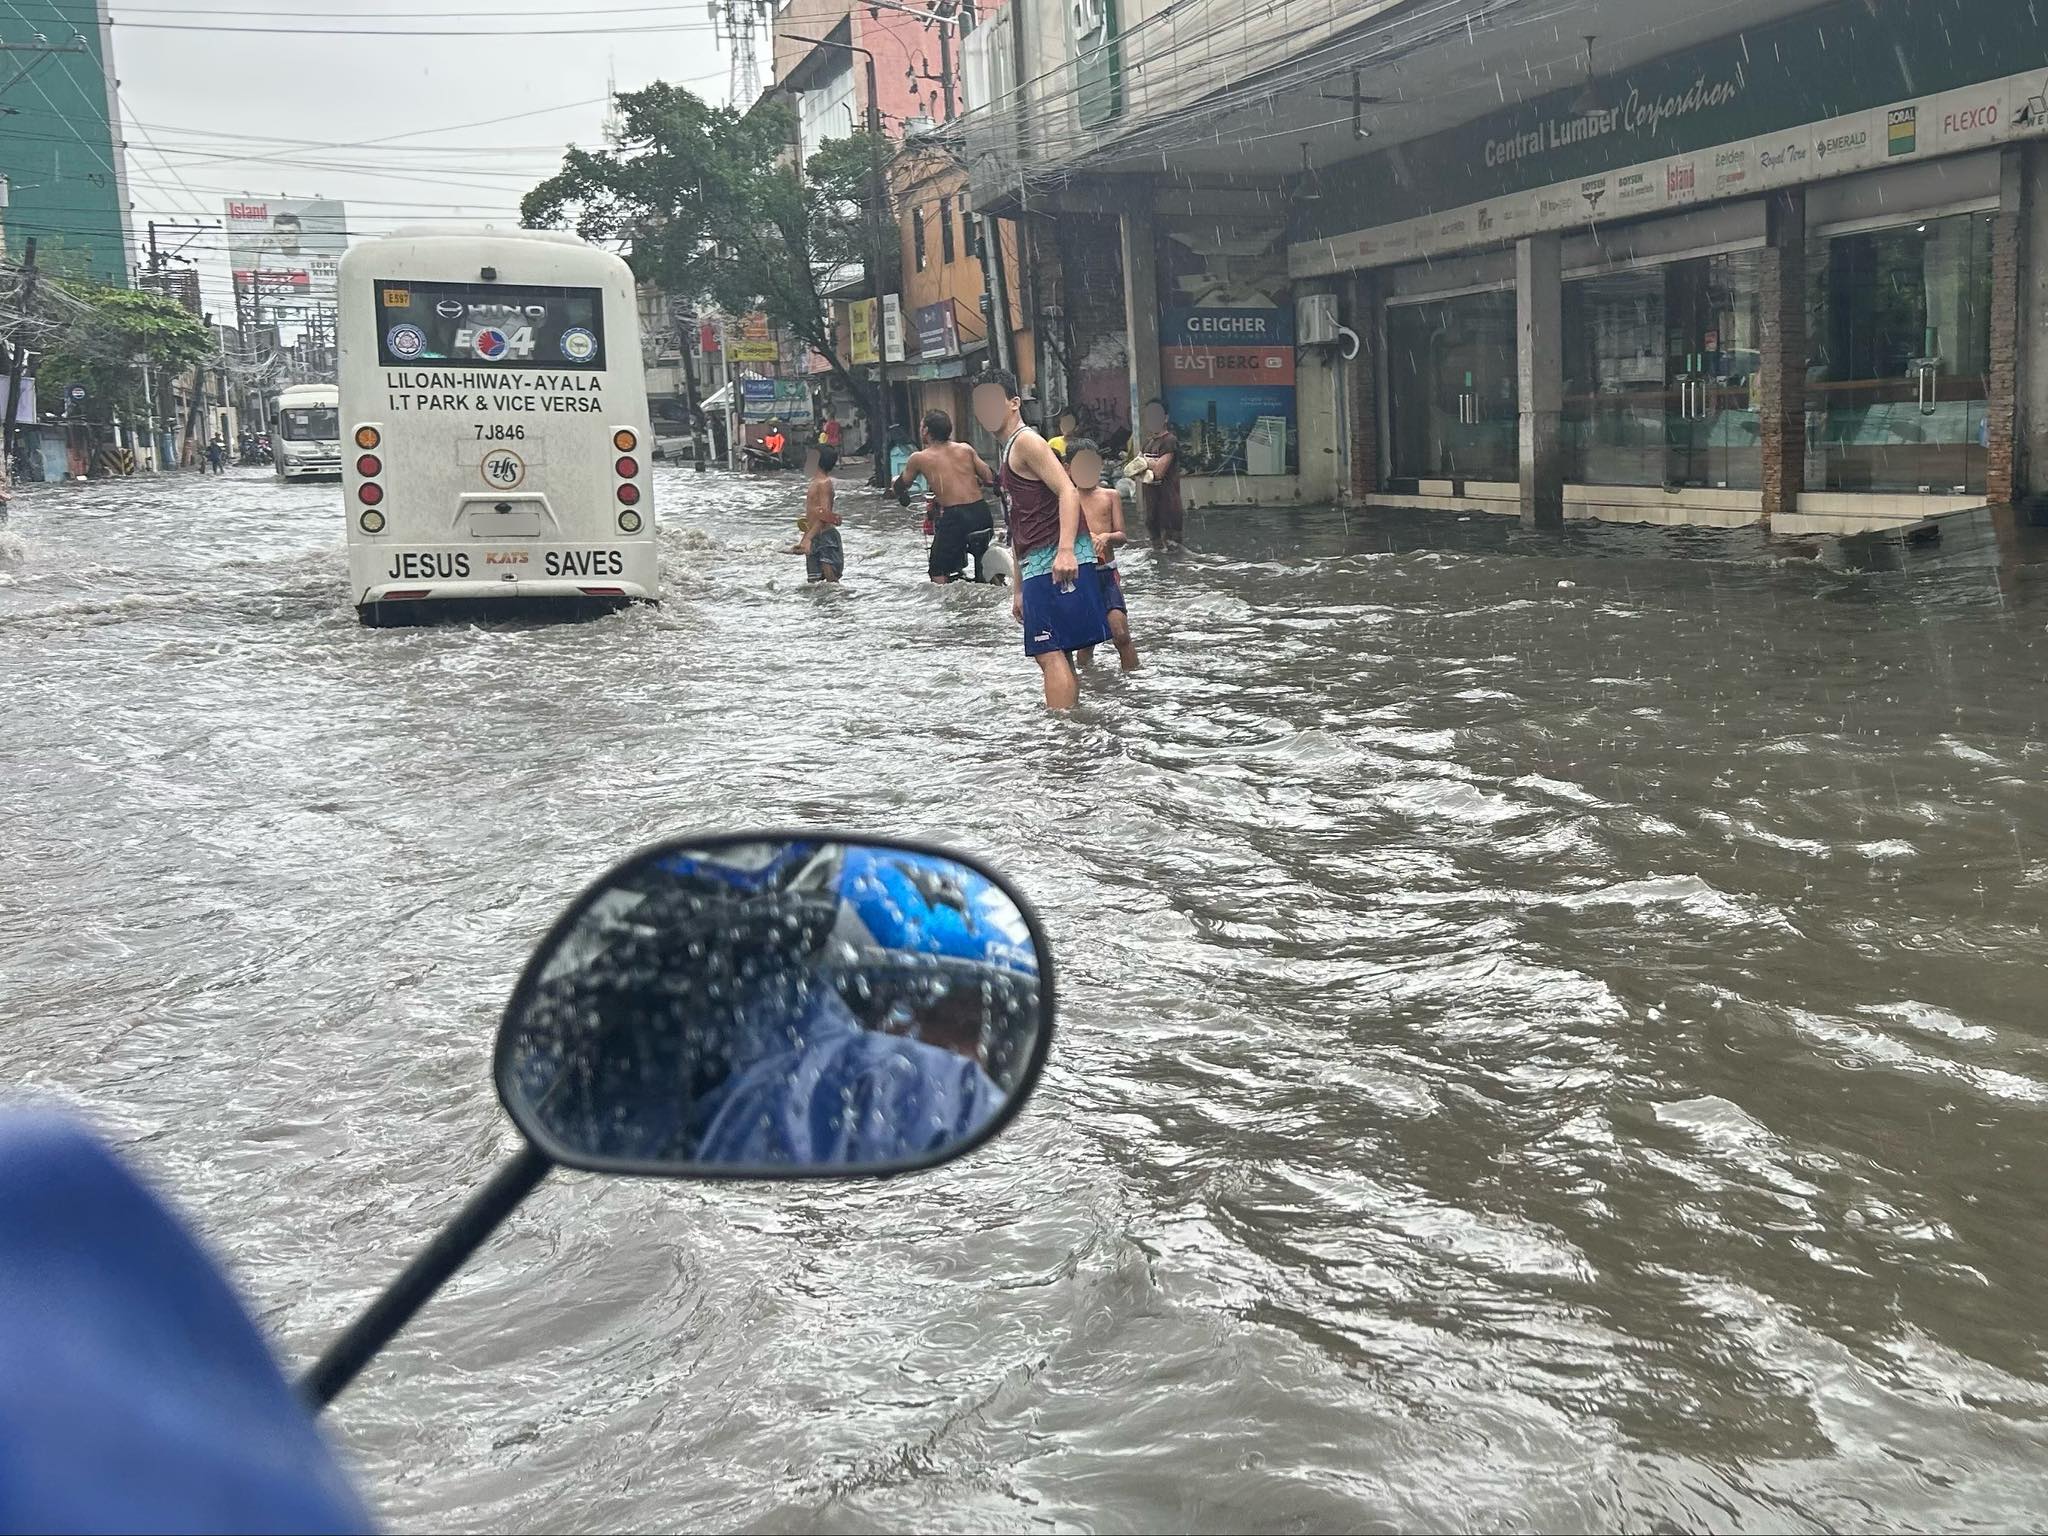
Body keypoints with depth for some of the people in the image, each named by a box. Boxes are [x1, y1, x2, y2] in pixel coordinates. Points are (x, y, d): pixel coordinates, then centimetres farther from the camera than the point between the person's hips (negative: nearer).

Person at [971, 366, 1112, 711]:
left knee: (1049, 654, -13)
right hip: (1037, 565, 10)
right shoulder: (1006, 452, 23)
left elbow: (1068, 492, -18)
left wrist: (1066, 549, -31)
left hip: (1056, 562, -10)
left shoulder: (1026, 441, -6)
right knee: (1055, 654, 13)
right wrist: (1019, 588, 26)